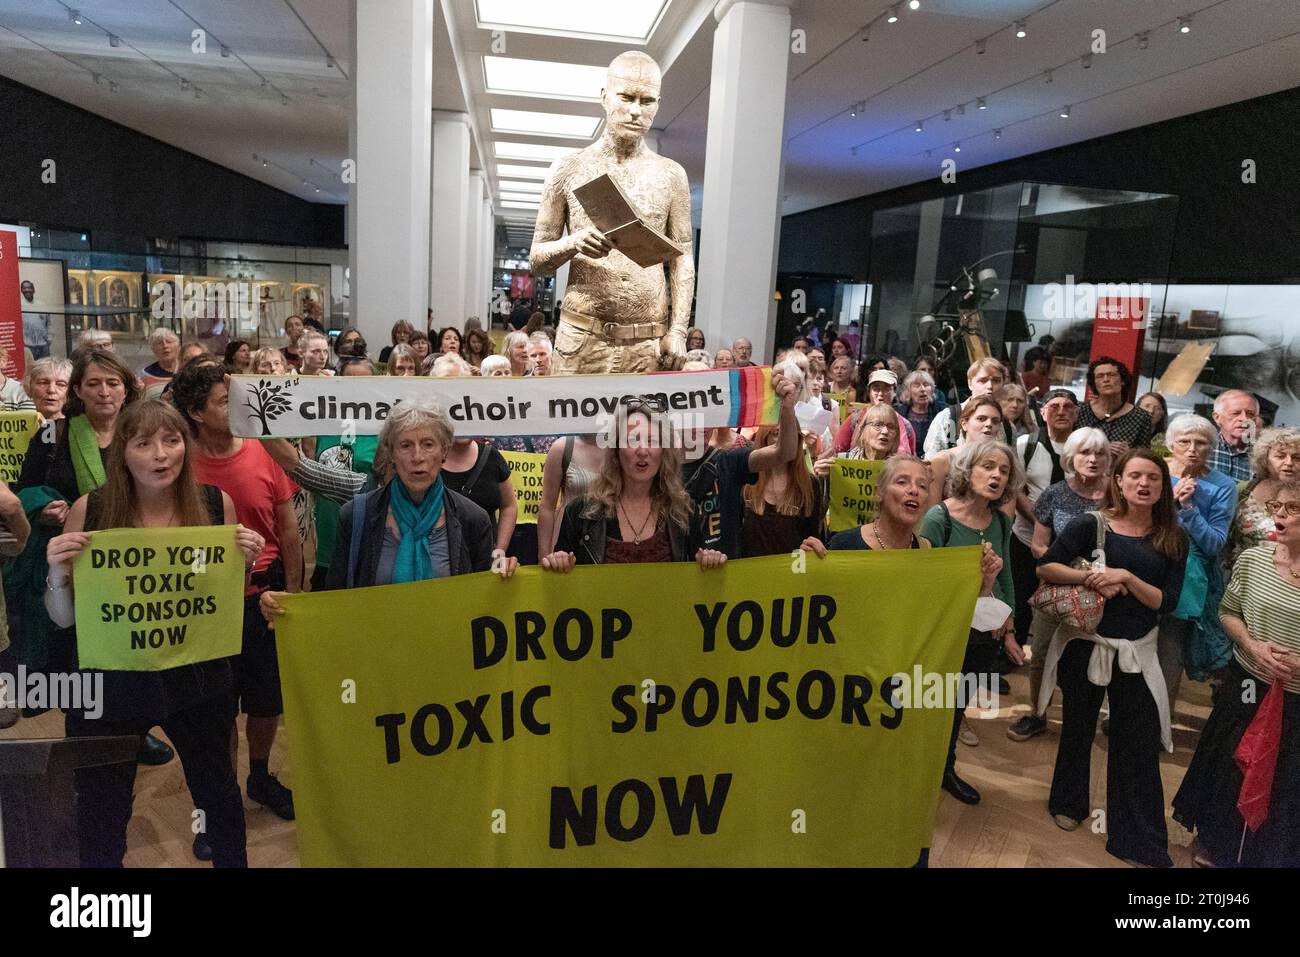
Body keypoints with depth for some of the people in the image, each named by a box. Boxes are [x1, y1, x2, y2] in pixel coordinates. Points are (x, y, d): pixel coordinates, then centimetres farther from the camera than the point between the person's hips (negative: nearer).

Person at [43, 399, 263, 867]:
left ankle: (233, 860, 46)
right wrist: (57, 570, -23)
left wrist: (246, 562, -14)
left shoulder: (217, 504, -8)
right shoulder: (89, 511, -12)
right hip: (110, 685, -1)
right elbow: (64, 618, -4)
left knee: (219, 794, 20)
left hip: (197, 677, 2)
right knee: (100, 819, 14)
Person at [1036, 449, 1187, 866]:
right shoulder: (1091, 525, -7)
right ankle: (1069, 802, 39)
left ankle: (1141, 839, 16)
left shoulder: (1173, 539, 0)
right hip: (1084, 642, -1)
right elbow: (1045, 567, -8)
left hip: (1135, 651, 1)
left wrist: (1126, 577, -21)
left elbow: (1166, 602, -6)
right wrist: (1092, 577, -21)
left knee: (1139, 744, 3)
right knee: (1077, 728, 16)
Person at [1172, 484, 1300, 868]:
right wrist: (1252, 645, -11)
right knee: (1230, 768, 19)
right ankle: (1216, 844, 42)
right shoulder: (1252, 558, -6)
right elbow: (1228, 611, 6)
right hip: (1247, 683, 3)